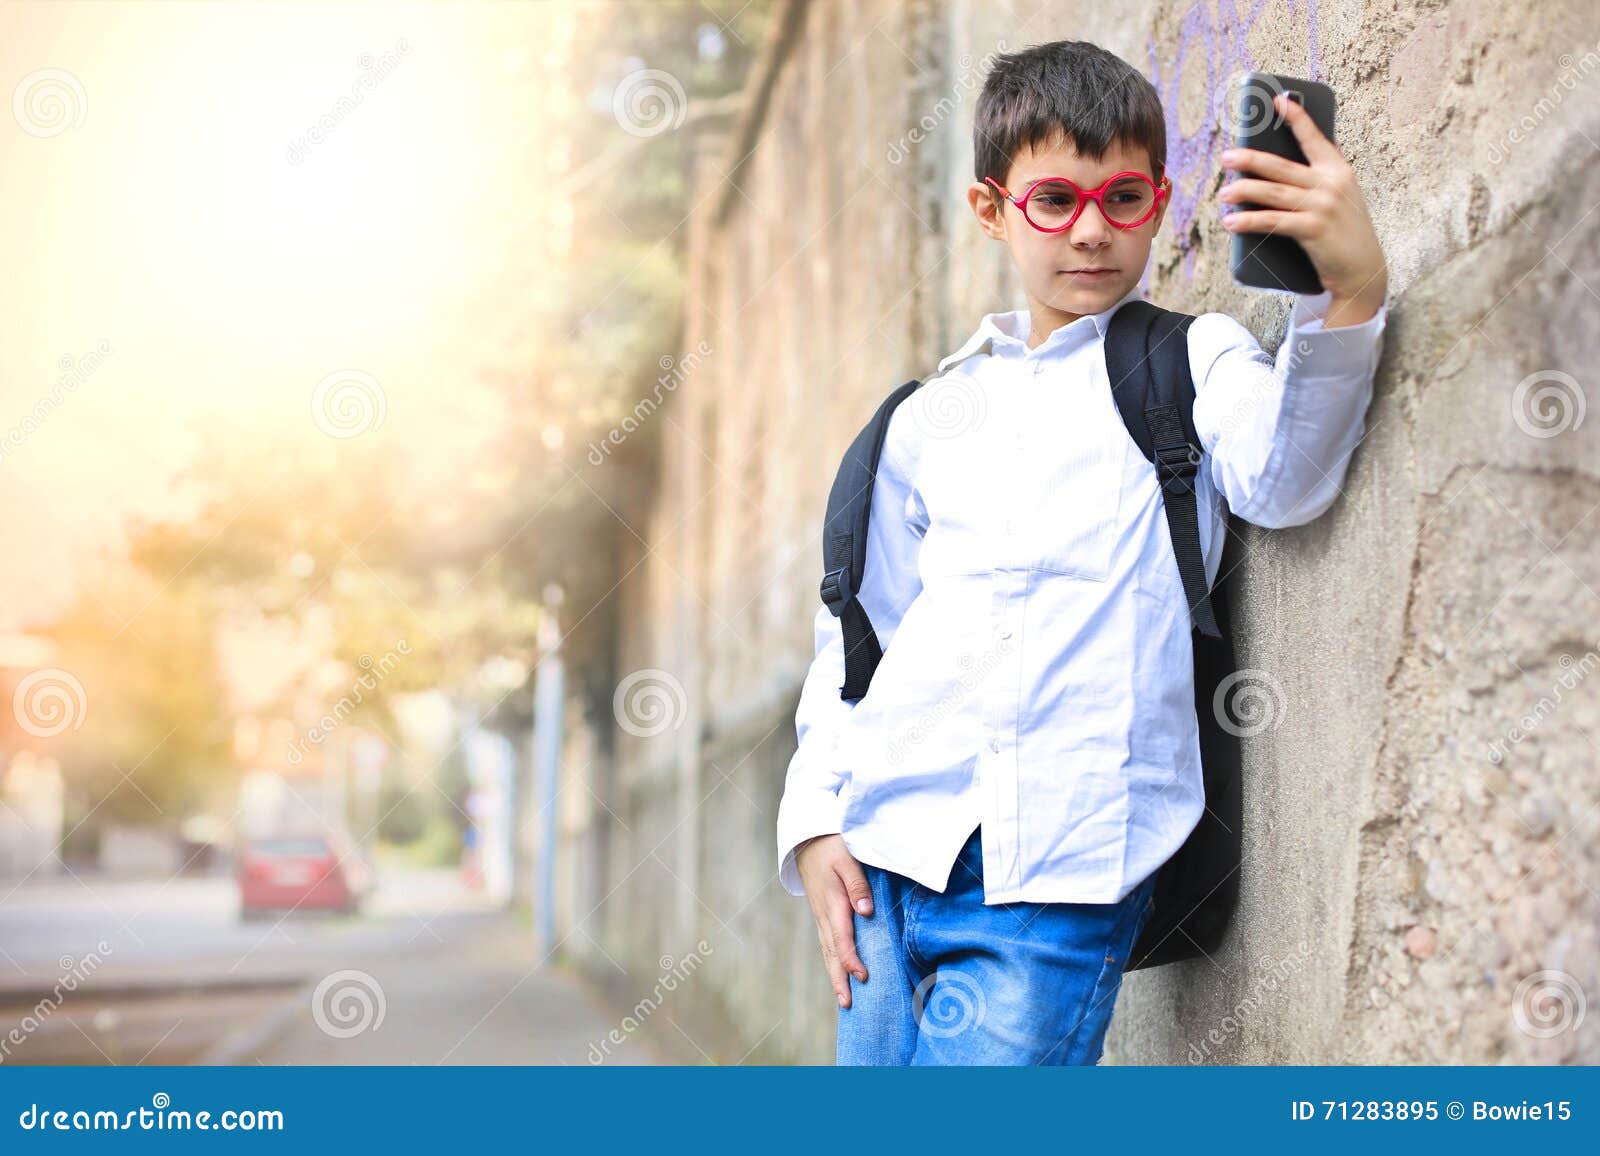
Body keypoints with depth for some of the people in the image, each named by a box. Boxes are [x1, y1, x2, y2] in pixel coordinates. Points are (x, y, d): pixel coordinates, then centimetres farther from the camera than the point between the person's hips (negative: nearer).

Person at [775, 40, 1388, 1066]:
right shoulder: (935, 412, 16)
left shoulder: (1192, 359, 7)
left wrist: (1352, 288, -30)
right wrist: (816, 820, 8)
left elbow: (1281, 479, -14)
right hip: (888, 848, 4)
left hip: (1059, 869, -4)